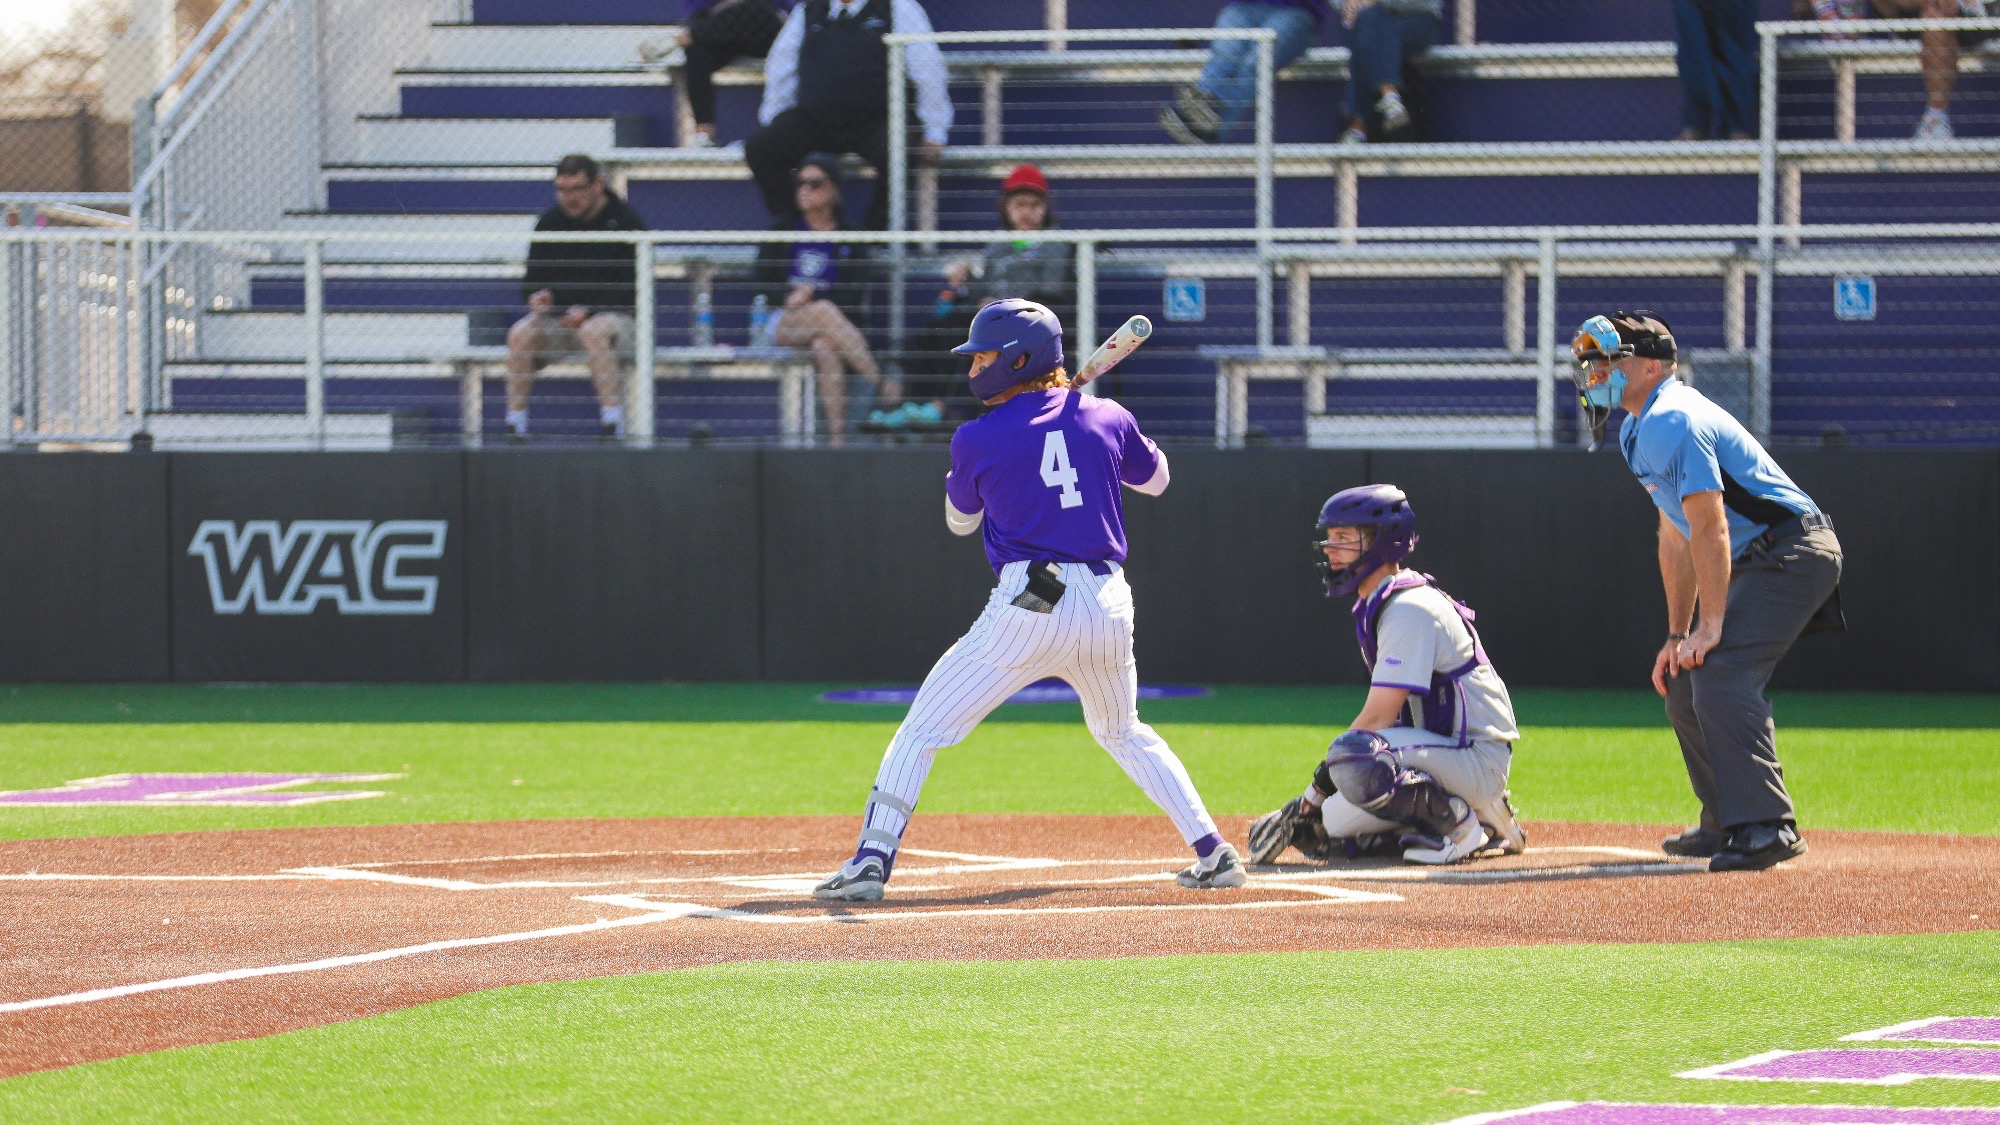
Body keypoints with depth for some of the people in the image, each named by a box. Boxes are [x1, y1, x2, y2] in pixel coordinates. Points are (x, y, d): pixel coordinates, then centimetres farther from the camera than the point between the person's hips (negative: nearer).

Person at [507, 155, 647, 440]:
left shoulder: (626, 222, -6)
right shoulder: (550, 222, 8)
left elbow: (632, 288, -10)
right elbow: (532, 278, 13)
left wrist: (588, 310, -21)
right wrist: (536, 296, -12)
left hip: (613, 315, -4)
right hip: (558, 316, 4)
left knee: (593, 332, -39)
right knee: (521, 334, -25)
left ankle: (613, 419, -38)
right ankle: (515, 422, -22)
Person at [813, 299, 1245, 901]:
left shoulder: (978, 439, -1)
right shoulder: (1106, 418, 7)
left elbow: (960, 520, 16)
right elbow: (1155, 478, 27)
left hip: (1028, 607, -4)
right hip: (1108, 604, 4)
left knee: (921, 730, 4)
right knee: (1125, 734, 28)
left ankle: (872, 861, -8)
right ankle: (1213, 852, 20)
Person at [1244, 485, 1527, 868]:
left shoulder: (1409, 610, -18)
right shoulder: (1375, 606, 14)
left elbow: (1376, 718, -21)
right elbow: (1386, 715, 16)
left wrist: (1314, 794, -17)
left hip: (1478, 761, -10)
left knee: (1352, 757, -34)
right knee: (1322, 827, 0)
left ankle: (1461, 824, -14)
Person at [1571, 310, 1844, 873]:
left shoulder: (1673, 423, -18)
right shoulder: (1638, 431, 15)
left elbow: (1710, 529, -24)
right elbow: (1676, 537, 20)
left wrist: (1710, 627, -25)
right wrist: (1677, 634, 17)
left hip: (1792, 551, -11)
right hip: (1754, 565, 11)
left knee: (1720, 674, -25)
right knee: (1685, 684, 14)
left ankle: (1767, 825, -28)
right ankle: (1726, 824, 25)